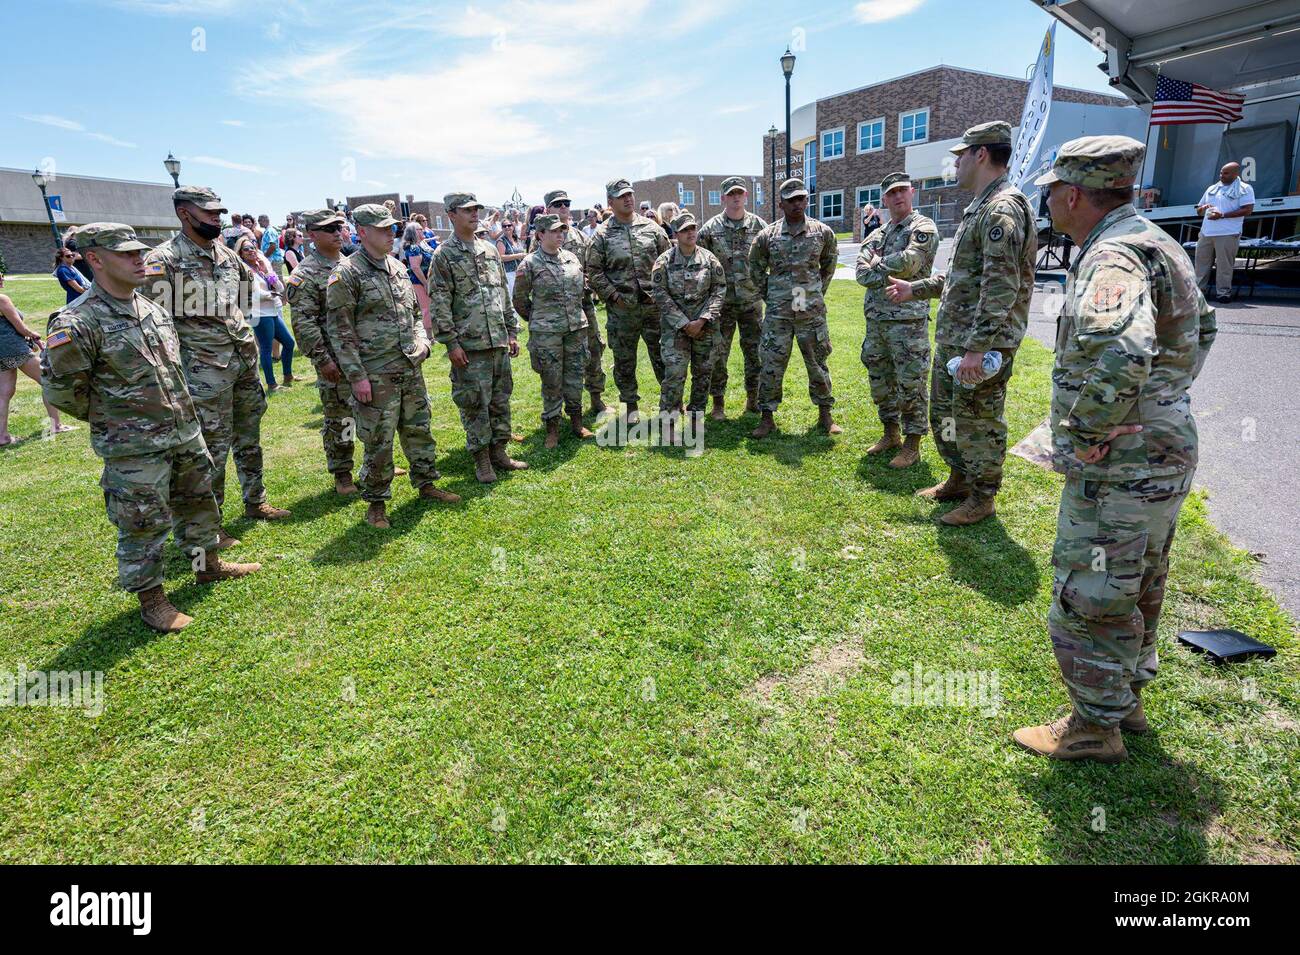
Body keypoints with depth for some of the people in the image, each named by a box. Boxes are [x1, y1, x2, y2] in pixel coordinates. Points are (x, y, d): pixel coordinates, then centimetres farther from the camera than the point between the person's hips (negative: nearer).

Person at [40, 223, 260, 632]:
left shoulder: (154, 310, 5)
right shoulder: (76, 323, -18)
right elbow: (60, 390, -12)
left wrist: (178, 411, 16)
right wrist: (111, 419, -1)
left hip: (186, 434, 7)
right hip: (135, 450, -7)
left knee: (198, 503, 20)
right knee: (143, 526, 5)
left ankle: (207, 565, 40)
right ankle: (151, 599, 20)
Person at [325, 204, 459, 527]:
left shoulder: (398, 267, 12)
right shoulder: (346, 273, -10)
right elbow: (340, 331, -12)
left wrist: (422, 341, 7)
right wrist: (357, 377, -15)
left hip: (411, 368, 7)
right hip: (376, 375, -6)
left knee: (419, 429, 15)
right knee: (379, 441, 1)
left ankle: (426, 483, 32)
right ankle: (376, 502, 17)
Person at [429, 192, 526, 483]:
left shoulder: (490, 249, 13)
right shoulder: (444, 255, -5)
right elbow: (439, 304, -9)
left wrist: (512, 331, 13)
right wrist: (451, 343, -14)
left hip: (499, 342, 6)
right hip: (469, 346, -6)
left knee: (501, 399, 11)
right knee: (475, 404, 1)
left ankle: (499, 451, 23)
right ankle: (481, 460, 12)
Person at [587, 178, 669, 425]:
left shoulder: (651, 228, 6)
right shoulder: (602, 234, 0)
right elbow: (593, 271, 0)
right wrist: (613, 295, -8)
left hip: (654, 304, 1)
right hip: (621, 309, -1)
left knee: (662, 354, 7)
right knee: (624, 360, 8)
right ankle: (631, 405, 21)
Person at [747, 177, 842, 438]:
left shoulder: (822, 232, 2)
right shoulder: (767, 235, 0)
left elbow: (829, 265, 17)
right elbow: (756, 268, 13)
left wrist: (818, 294, 12)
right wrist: (768, 295, 9)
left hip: (812, 311, 1)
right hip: (778, 313, 0)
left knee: (818, 363, 8)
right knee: (771, 365, 0)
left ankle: (825, 414, 21)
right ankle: (768, 417, 11)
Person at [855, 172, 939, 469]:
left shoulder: (923, 227, -4)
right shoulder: (876, 235, 16)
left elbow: (908, 262, -20)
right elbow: (861, 273, 2)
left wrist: (878, 265, -4)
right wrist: (891, 277, -13)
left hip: (908, 320, -7)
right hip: (875, 318, 7)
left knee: (910, 385, -3)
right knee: (880, 381, 14)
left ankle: (912, 445, 6)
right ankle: (891, 434, 29)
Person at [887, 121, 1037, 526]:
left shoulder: (1002, 209, -17)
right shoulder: (979, 208, 17)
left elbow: (1001, 287, -25)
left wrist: (977, 346, -28)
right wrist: (916, 288, 28)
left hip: (983, 342, -10)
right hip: (951, 338, 10)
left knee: (977, 421, 1)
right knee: (944, 412, 20)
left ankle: (981, 499, 16)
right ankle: (958, 479, 36)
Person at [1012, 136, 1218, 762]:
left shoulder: (1112, 258, -21)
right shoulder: (1155, 244, 13)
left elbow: (1120, 355, -40)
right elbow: (1202, 327, 28)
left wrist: (1083, 435, -27)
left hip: (1120, 468, -10)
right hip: (1165, 451, 10)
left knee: (1087, 600, 2)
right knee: (1136, 589, 22)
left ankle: (1094, 728, 18)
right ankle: (1127, 698, 38)